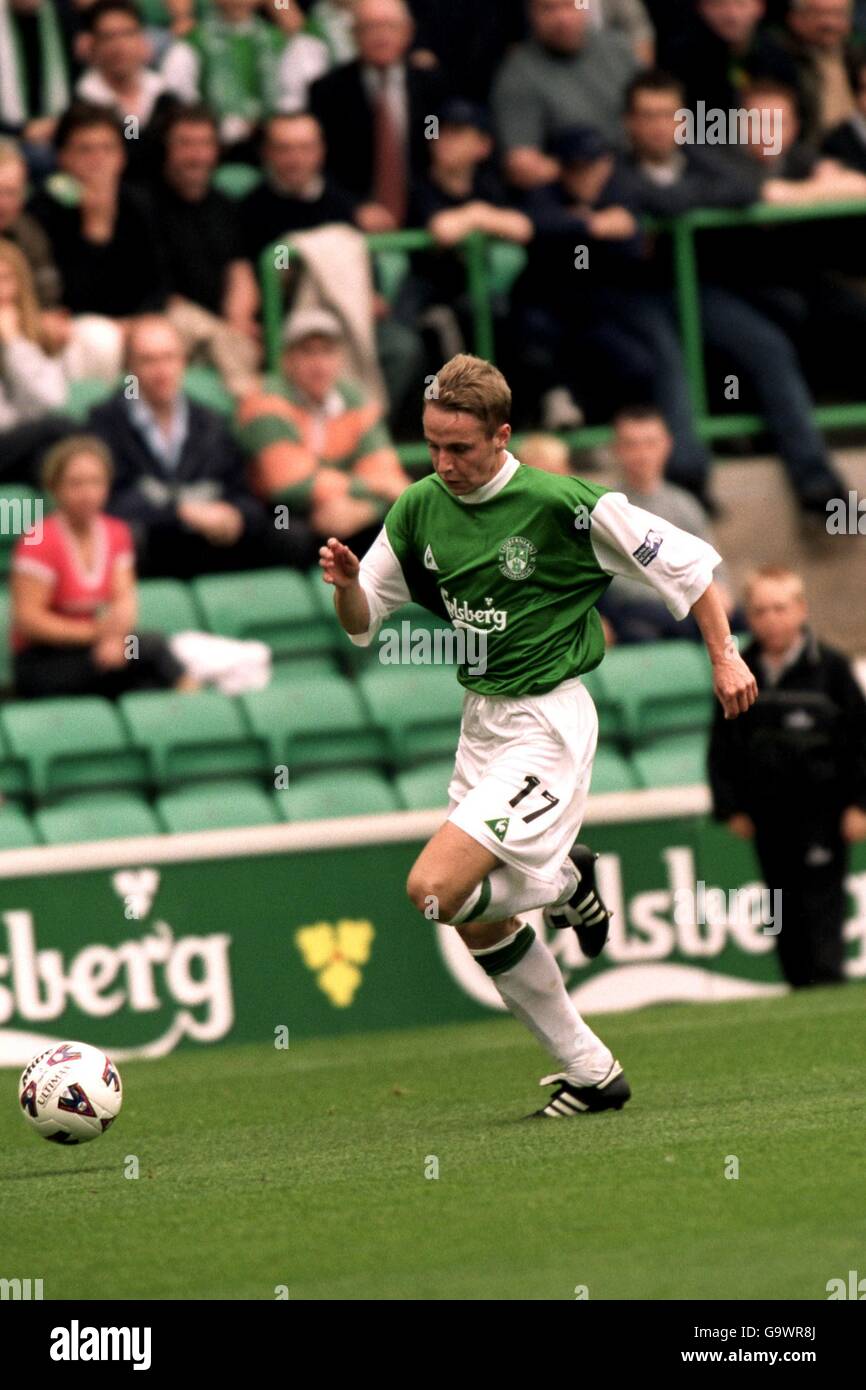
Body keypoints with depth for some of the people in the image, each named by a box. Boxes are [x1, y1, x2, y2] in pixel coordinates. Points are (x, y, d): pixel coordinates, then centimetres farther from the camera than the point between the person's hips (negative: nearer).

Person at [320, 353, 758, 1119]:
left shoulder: (560, 504, -17)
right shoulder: (419, 510, 0)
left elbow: (683, 559, -9)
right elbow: (363, 622, 8)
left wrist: (725, 656, -8)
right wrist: (346, 583, -14)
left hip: (545, 724, -7)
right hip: (482, 718, 7)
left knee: (434, 889, -20)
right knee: (481, 925, 9)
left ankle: (564, 883, 8)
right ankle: (590, 1071, 22)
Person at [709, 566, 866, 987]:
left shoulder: (829, 666, -2)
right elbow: (722, 746, 10)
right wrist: (730, 807, 4)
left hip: (821, 810, -4)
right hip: (767, 813, 4)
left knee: (822, 900, -7)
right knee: (786, 909, 7)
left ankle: (829, 979, -7)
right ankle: (799, 985, 12)